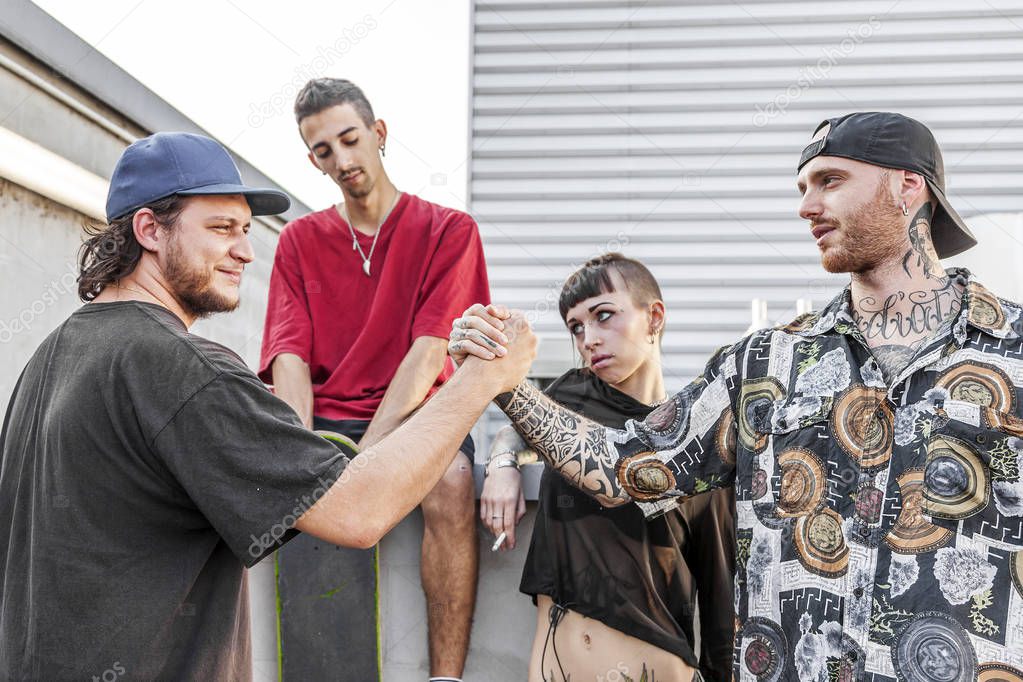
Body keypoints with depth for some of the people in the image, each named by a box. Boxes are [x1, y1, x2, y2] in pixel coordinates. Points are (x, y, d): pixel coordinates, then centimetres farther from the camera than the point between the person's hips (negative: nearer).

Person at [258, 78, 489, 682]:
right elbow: (290, 358, 1)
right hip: (325, 419, 3)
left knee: (451, 483, -37)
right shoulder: (300, 241, 14)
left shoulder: (448, 230, 4)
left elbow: (429, 352, -9)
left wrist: (363, 459, -22)